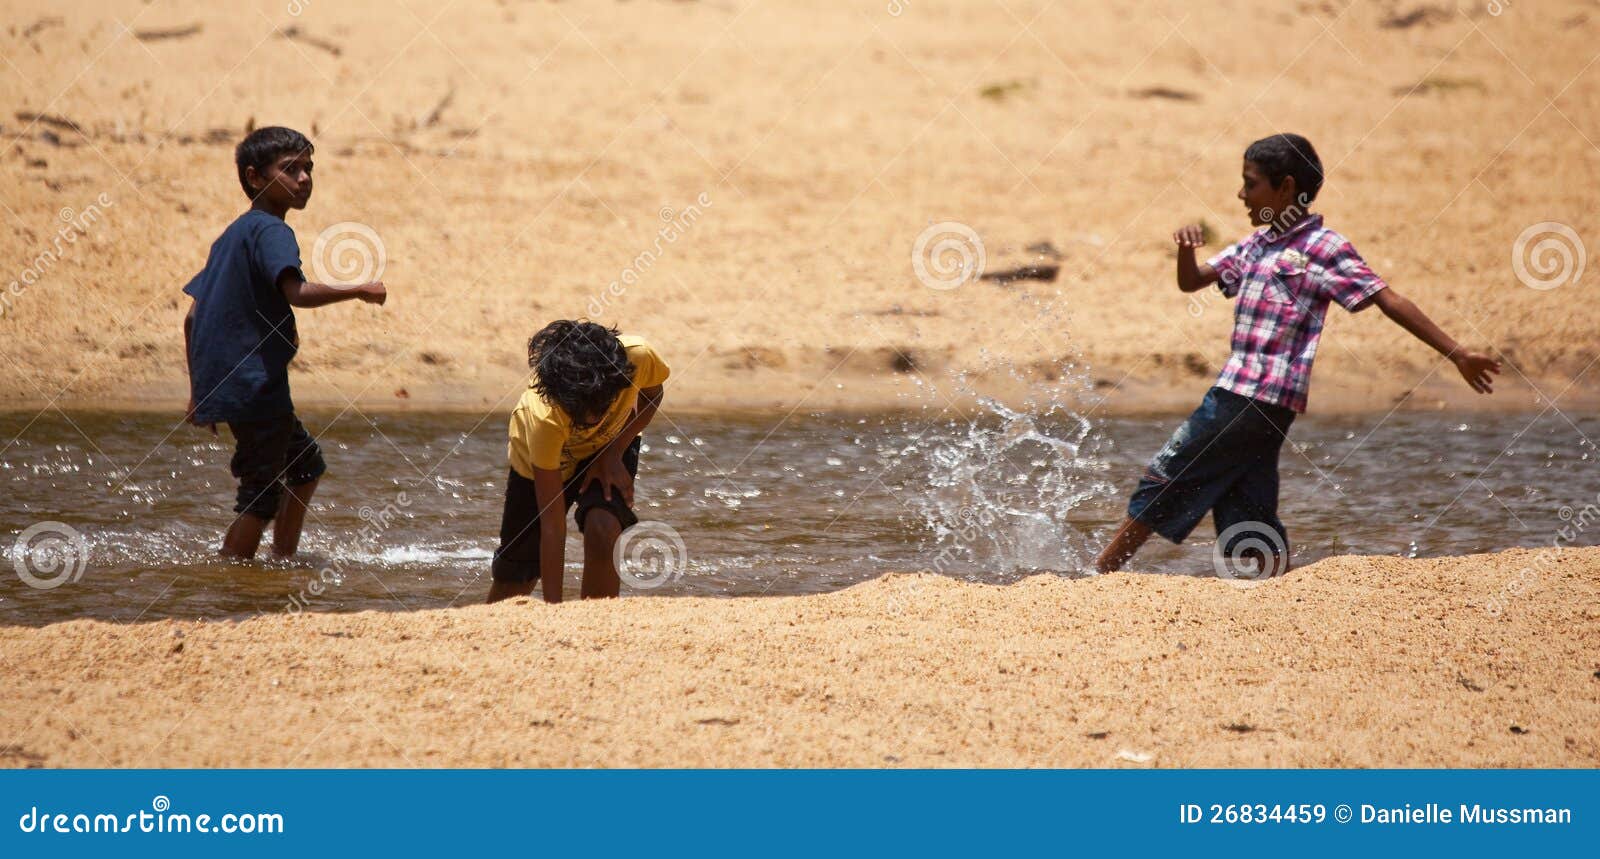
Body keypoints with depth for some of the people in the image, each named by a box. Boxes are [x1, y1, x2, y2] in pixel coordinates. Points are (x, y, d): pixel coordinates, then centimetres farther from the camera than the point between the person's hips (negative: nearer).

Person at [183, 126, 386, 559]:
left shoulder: (234, 234, 18)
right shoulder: (270, 230, -12)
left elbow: (192, 318, 19)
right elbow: (298, 292, -30)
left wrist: (199, 391, 22)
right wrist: (360, 291, -17)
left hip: (219, 382, 10)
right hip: (254, 386, -10)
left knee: (306, 464, 25)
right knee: (261, 495, -7)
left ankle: (284, 560, 29)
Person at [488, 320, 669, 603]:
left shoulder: (638, 357, -37)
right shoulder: (543, 419, -42)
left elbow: (651, 395, -9)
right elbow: (552, 526, -37)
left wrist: (613, 454, -22)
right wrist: (553, 606, -38)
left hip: (611, 443, 1)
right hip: (541, 462, -1)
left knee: (603, 530, -30)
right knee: (513, 581, 6)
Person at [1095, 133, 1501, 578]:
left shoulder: (1323, 248, -8)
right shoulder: (1255, 245, 16)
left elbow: (1390, 301, -11)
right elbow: (1191, 281, 22)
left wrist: (1457, 354, -15)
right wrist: (1186, 247, -1)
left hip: (1261, 401, -8)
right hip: (1236, 392, 8)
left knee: (1162, 481, 0)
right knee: (1246, 525, 5)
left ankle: (1098, 574, 9)